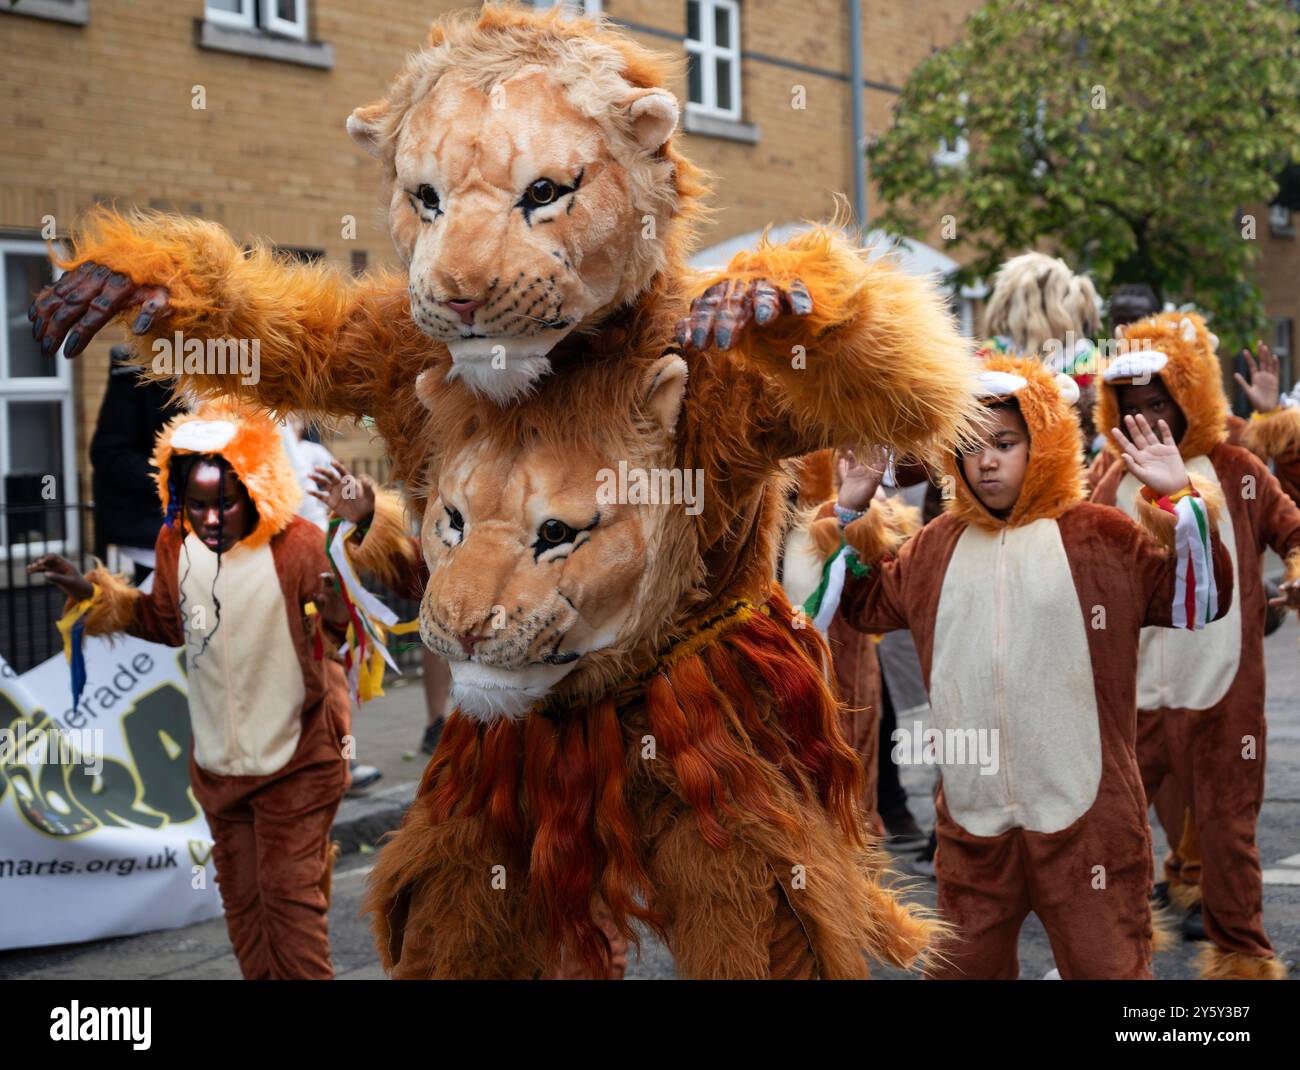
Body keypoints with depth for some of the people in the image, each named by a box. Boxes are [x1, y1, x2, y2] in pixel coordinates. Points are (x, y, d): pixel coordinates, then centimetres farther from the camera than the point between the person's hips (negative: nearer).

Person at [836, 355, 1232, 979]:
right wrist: (852, 514, 11)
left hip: (1084, 812, -4)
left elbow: (1200, 601, -4)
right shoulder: (937, 546, 10)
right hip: (971, 812, 4)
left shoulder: (1098, 537, -2)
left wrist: (1179, 500, -15)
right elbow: (868, 606, 22)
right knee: (963, 965, 16)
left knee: (1106, 965, 5)